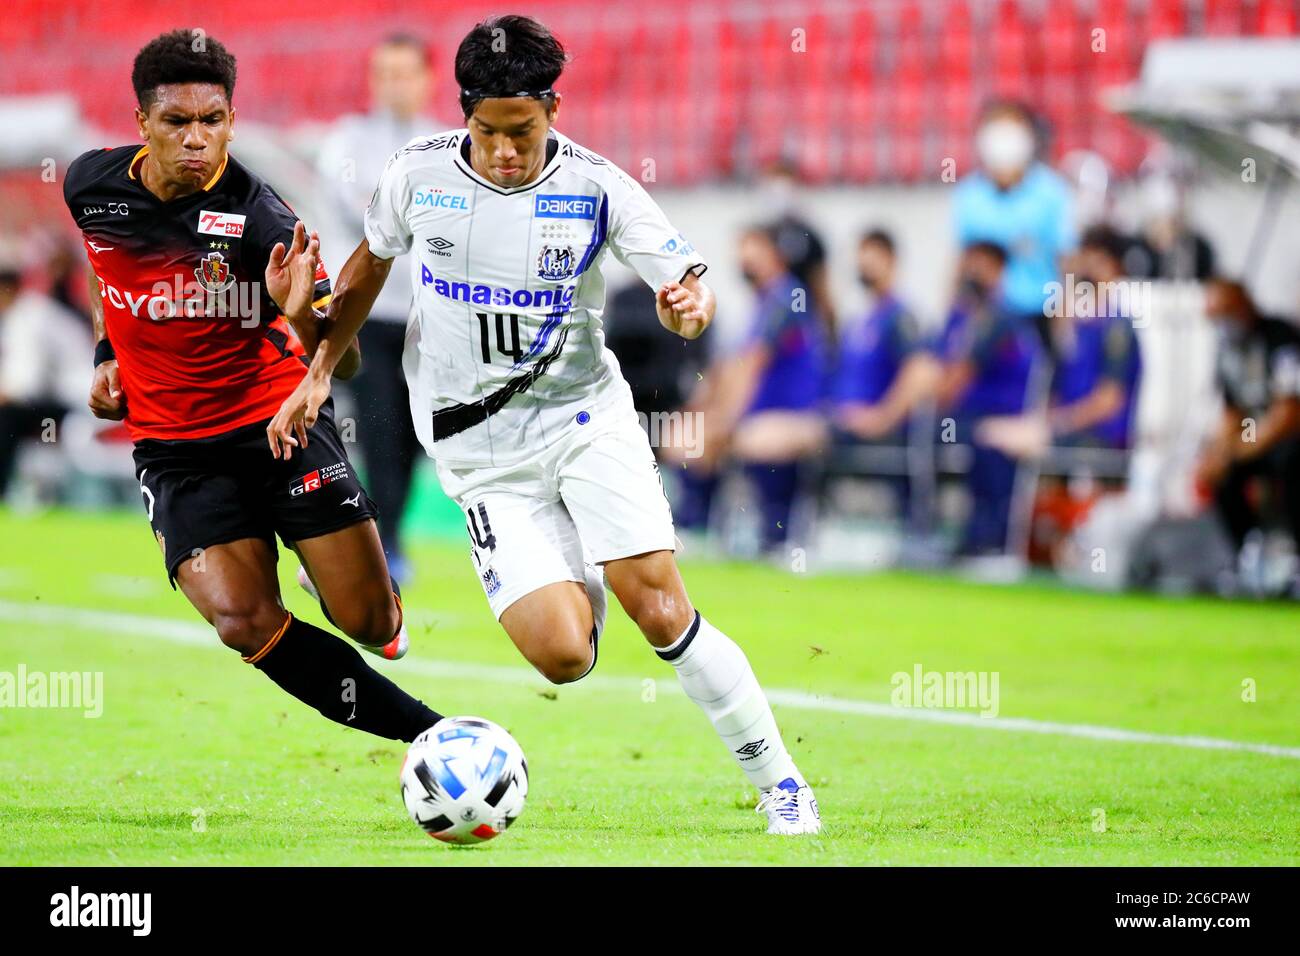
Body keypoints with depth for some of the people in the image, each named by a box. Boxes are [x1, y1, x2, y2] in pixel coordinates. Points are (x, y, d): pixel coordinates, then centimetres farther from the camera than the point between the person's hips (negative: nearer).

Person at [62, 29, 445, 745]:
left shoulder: (258, 219, -19)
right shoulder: (90, 185, -5)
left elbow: (343, 363, -20)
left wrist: (301, 312, -39)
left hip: (278, 420, -2)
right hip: (173, 444, 2)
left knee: (372, 624, -6)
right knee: (243, 621, -20)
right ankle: (432, 735, -10)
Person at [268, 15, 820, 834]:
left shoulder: (597, 189, -9)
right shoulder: (419, 176, -5)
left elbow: (684, 282, -7)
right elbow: (370, 262, 14)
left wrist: (689, 302, -32)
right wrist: (319, 373, 10)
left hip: (584, 414, -1)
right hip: (480, 453, 1)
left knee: (661, 610, -17)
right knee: (563, 655, -16)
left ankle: (780, 784, -2)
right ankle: (580, 588, 21)